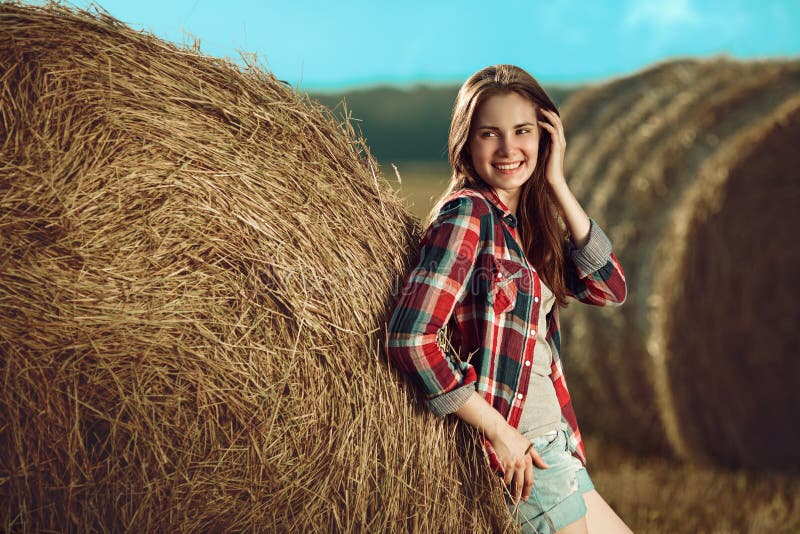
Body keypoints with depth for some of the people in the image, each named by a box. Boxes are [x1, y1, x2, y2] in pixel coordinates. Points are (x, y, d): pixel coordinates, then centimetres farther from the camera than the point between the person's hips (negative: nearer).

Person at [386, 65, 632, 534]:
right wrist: (498, 430, -20)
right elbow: (411, 336, -24)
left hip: (550, 441, 8)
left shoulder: (521, 222, 11)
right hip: (519, 451, -8)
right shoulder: (468, 213, -14)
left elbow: (609, 289, 2)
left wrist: (557, 185, -3)